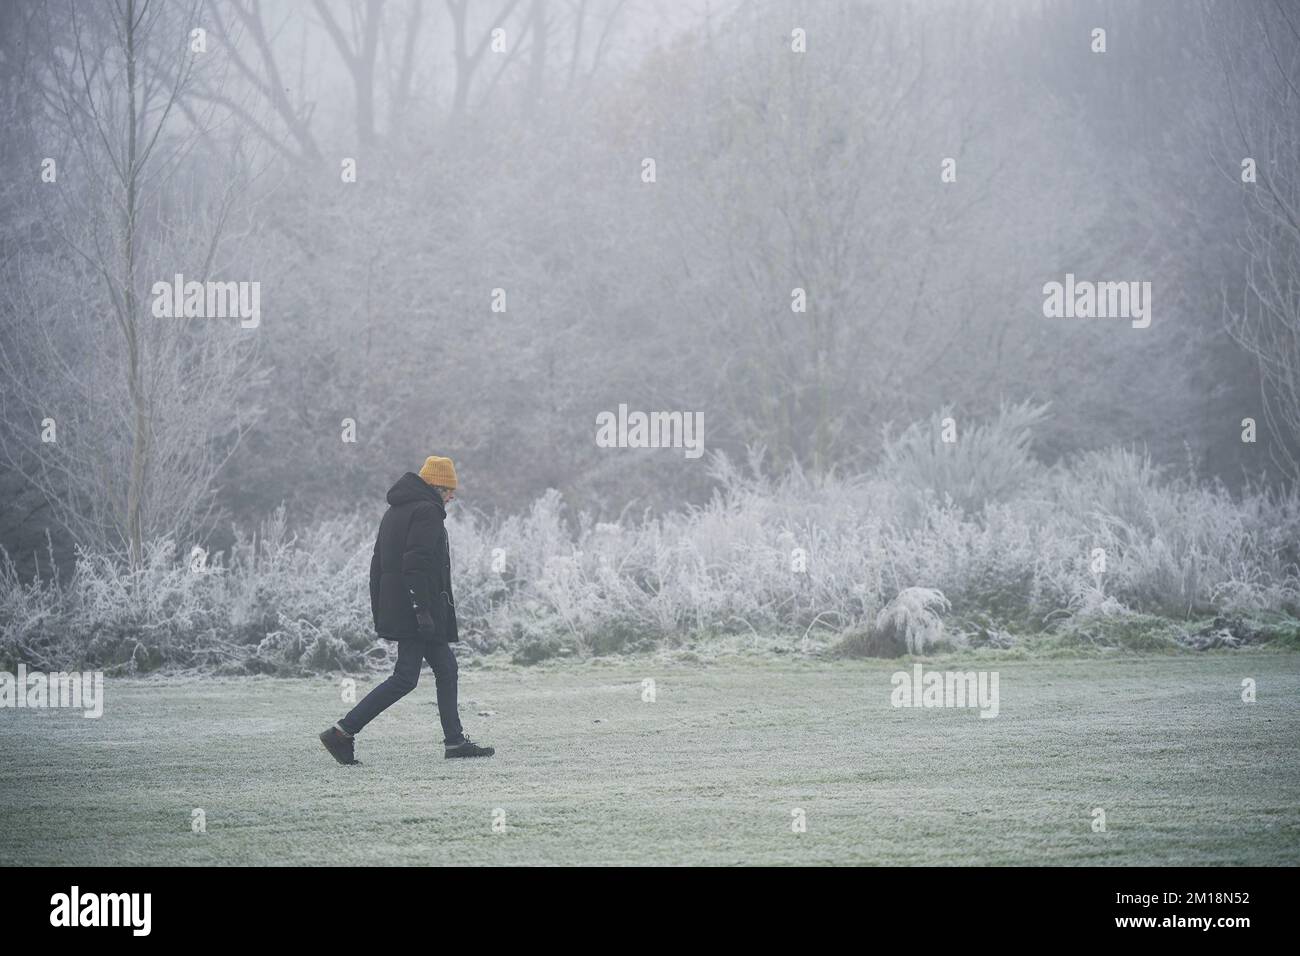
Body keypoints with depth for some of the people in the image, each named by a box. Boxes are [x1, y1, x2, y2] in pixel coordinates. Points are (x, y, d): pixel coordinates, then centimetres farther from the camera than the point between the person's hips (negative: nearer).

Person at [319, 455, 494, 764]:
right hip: (412, 608, -10)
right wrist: (422, 611, -24)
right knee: (405, 677, -9)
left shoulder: (395, 511, 18)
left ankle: (455, 740, 15)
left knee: (445, 668, 14)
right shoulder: (427, 511, -12)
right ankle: (343, 732, -12)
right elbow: (416, 564, -22)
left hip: (394, 608, 10)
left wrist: (379, 612, 19)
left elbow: (378, 563, 19)